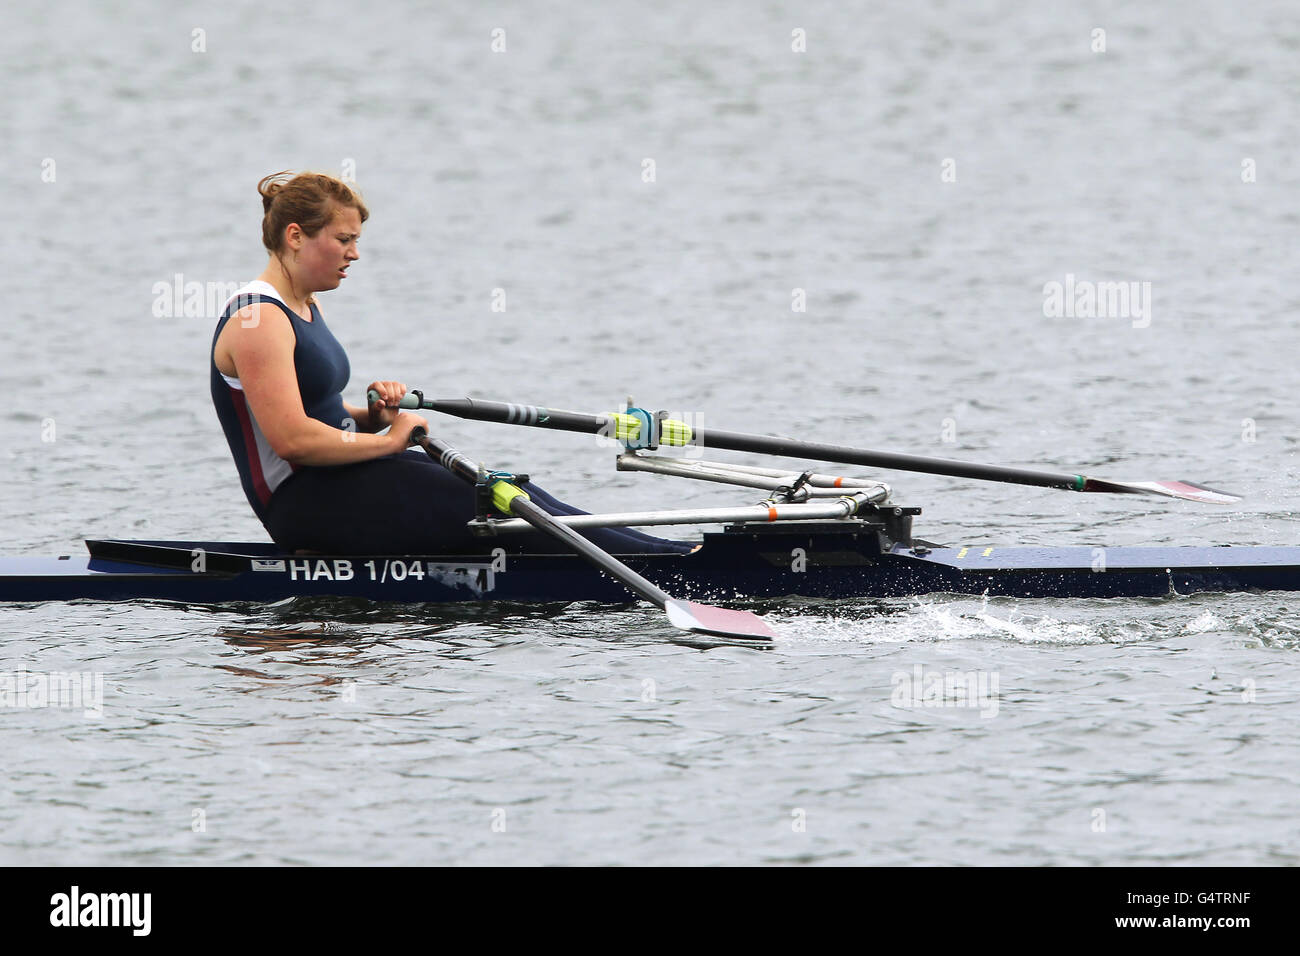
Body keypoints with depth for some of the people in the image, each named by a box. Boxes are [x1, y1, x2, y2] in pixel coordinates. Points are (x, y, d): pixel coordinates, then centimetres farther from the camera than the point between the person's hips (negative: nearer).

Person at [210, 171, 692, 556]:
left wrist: (373, 416, 1)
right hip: (303, 503, -10)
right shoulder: (256, 320, -17)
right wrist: (387, 439, -14)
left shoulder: (304, 308, 15)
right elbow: (291, 438, -25)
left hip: (338, 476, 10)